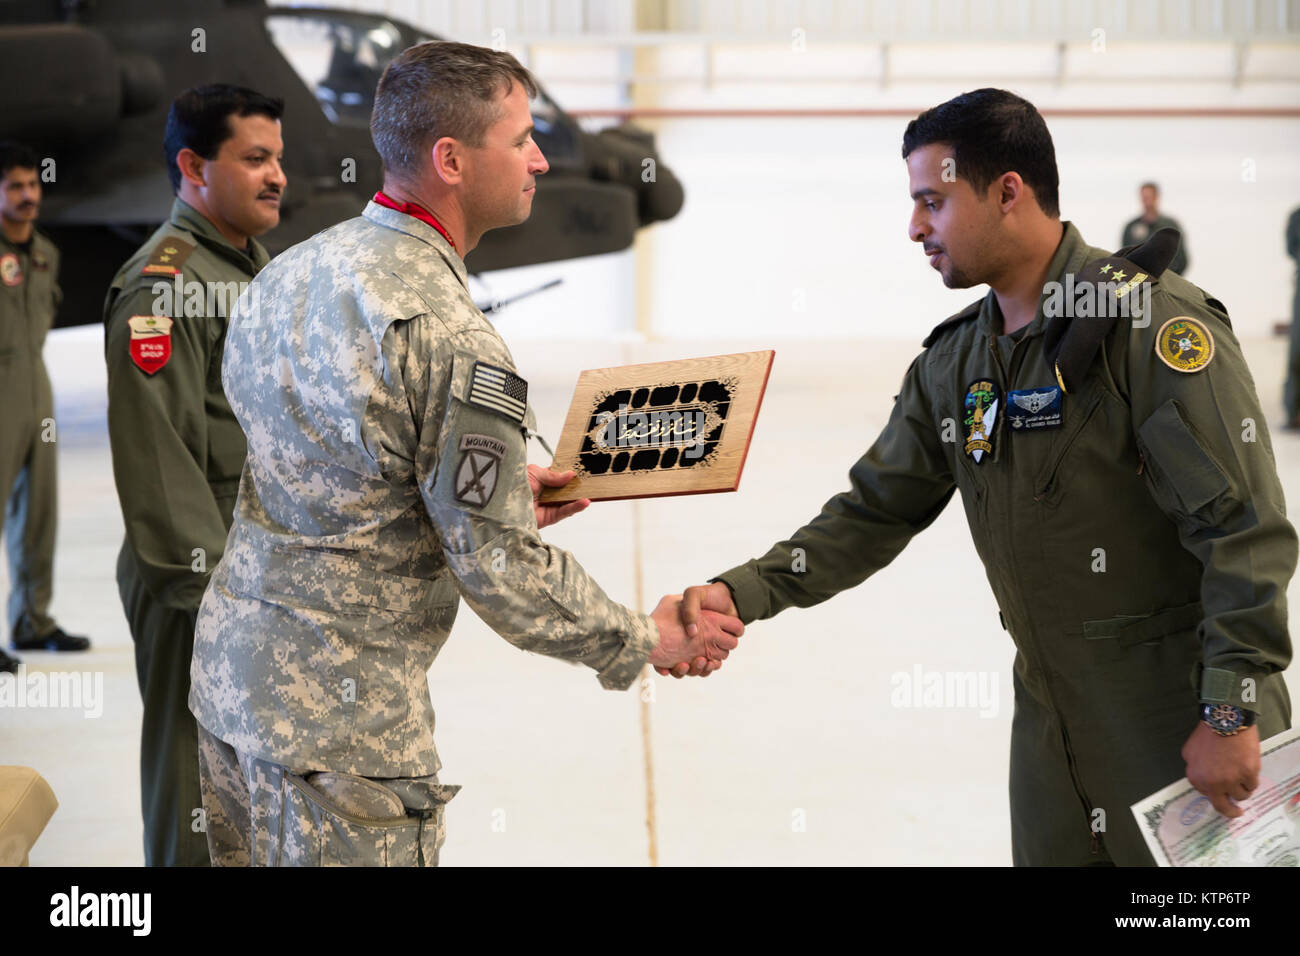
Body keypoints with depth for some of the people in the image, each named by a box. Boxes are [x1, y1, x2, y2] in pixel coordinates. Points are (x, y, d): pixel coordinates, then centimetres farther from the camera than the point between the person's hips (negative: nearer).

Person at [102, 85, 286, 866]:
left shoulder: (257, 265, 15)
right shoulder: (162, 284, -15)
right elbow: (157, 451, -21)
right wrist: (212, 582, -21)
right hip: (201, 577, -9)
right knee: (198, 788, -1)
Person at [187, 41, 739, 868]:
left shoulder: (289, 272, 5)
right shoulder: (455, 343, -21)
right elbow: (502, 574, -17)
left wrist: (494, 491, 22)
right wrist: (649, 641, -2)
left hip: (231, 665, 9)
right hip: (339, 711, -9)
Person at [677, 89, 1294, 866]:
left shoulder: (1156, 322, -17)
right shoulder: (954, 363, 7)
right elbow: (875, 513, 9)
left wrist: (1231, 716, -21)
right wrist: (744, 592, -5)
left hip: (1185, 731, -7)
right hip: (1052, 728, 7)